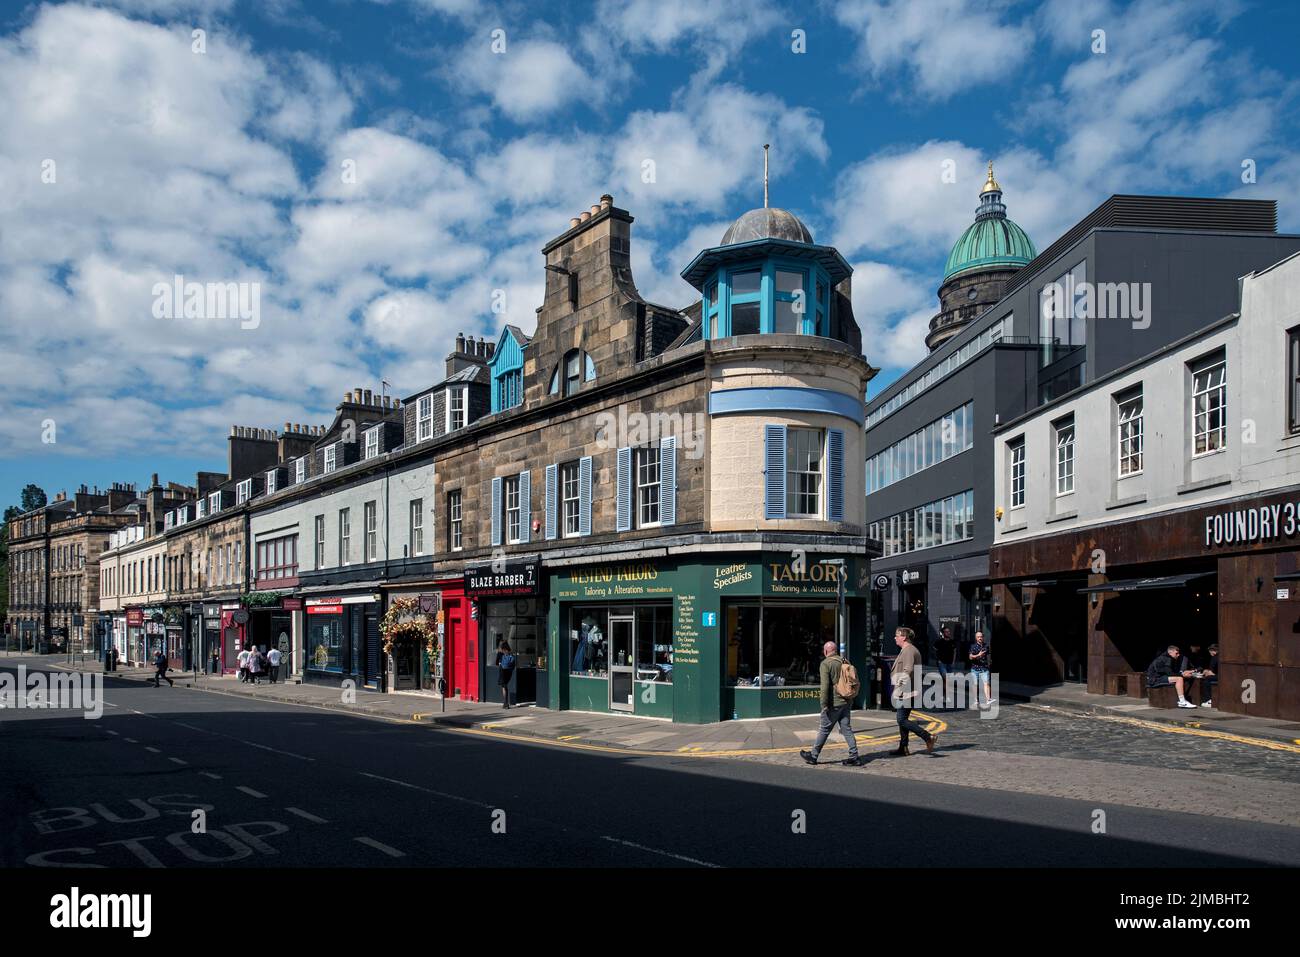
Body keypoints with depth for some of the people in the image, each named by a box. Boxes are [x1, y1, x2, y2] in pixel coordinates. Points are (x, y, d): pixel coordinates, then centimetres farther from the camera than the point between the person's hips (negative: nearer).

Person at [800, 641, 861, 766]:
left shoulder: (826, 664, -10)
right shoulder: (845, 662, 10)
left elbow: (825, 685, -17)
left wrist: (824, 704, -14)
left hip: (834, 703, -6)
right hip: (847, 702, 6)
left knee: (824, 730, 3)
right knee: (847, 729, 9)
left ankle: (813, 755, 13)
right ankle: (854, 756, 6)